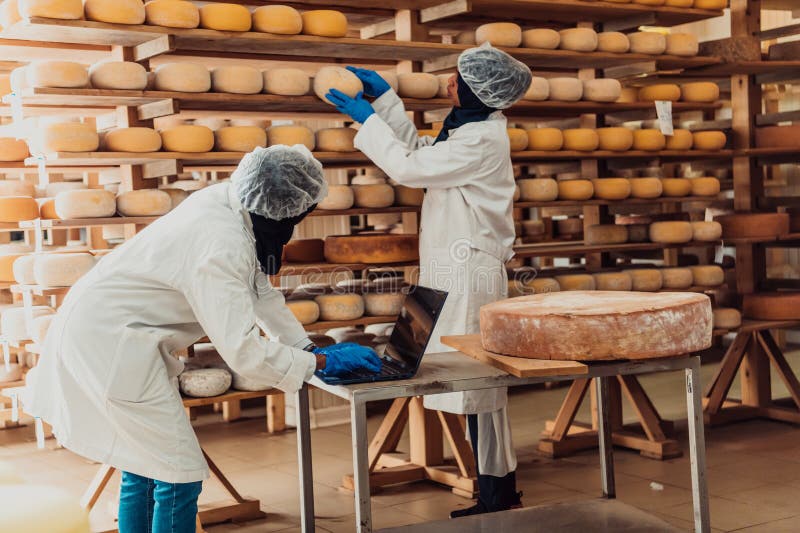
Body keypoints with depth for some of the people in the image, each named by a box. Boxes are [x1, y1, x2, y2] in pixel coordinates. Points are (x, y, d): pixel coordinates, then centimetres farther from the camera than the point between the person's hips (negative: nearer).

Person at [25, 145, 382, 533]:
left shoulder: (229, 202, -2)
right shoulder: (223, 246, -28)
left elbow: (260, 291, 10)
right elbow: (242, 350, -27)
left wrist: (308, 347, 5)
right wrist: (322, 362, -16)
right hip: (107, 341, -10)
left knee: (143, 470, 18)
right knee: (180, 476, -5)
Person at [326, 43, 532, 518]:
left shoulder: (482, 140, -17)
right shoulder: (471, 128, 13)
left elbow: (408, 167, -15)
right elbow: (419, 151, 22)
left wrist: (367, 118, -5)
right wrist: (386, 99, 18)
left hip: (469, 273, -10)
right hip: (459, 269, 10)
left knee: (477, 382, -4)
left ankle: (499, 495, 5)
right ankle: (498, 492, 20)